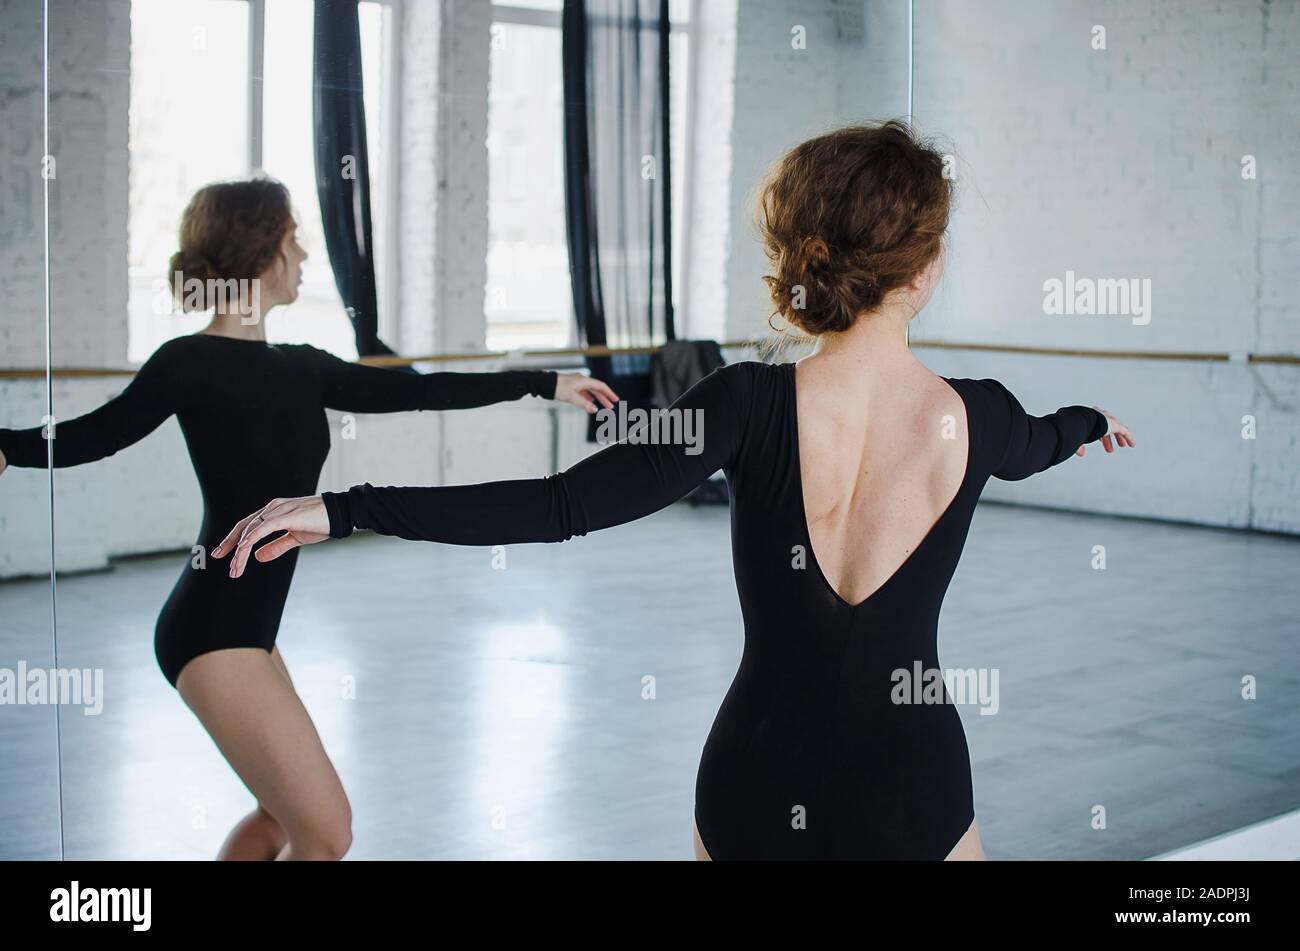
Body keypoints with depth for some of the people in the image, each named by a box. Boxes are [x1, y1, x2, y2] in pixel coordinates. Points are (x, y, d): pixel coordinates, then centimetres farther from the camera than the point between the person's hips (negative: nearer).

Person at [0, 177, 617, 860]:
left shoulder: (298, 368, 10)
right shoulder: (192, 361, -11)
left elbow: (413, 390, 16)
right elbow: (100, 432, -10)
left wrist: (545, 384, 22)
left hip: (247, 629, 9)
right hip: (211, 630, -9)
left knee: (286, 816, 22)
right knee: (327, 831, -7)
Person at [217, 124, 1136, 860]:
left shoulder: (752, 406, -16)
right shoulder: (974, 419, -9)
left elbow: (561, 507, -23)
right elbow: (1034, 443, 17)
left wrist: (343, 508, -20)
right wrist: (1090, 421, 42)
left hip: (756, 787, 0)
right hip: (914, 790, 0)